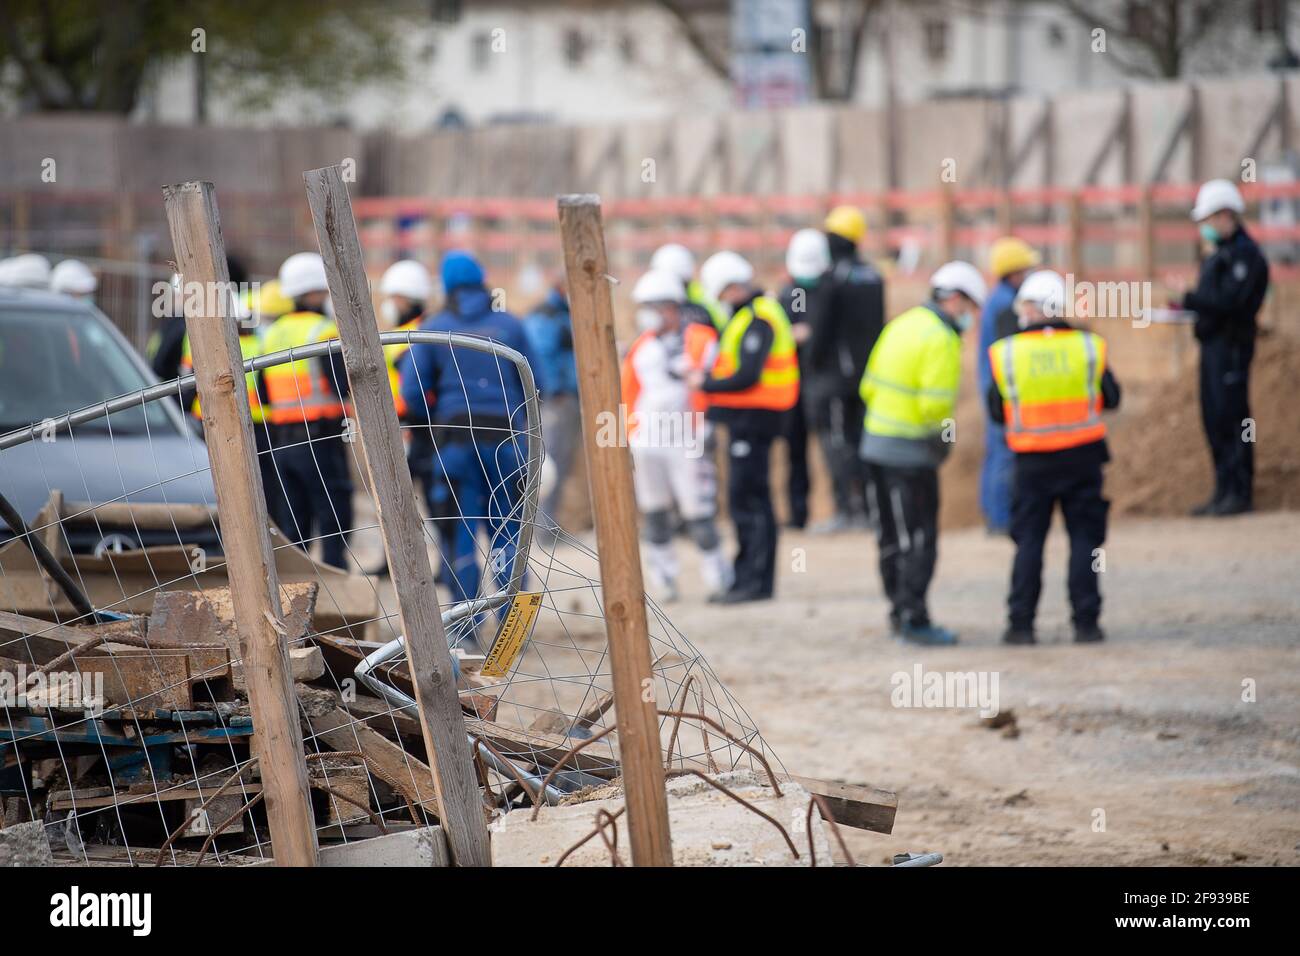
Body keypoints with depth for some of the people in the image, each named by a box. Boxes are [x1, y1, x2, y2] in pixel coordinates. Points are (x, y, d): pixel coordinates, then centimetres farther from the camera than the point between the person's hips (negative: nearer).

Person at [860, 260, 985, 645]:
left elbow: (870, 385, 14)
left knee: (892, 537, 15)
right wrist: (945, 434, -4)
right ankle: (913, 617, -4)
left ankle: (900, 612, 23)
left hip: (877, 441, 9)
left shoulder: (902, 324, 11)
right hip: (912, 451, -9)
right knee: (919, 539, -3)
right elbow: (936, 403, -22)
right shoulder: (941, 339, -15)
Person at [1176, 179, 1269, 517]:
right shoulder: (1219, 254, 19)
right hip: (1212, 344, 10)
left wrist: (1189, 300, -24)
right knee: (1214, 419, 11)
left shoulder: (1245, 254, -12)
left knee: (1231, 420, -10)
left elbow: (1230, 301, -22)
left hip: (1231, 345, -10)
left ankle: (1240, 493, -9)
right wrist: (1187, 305, 6)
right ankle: (1224, 490, 15)